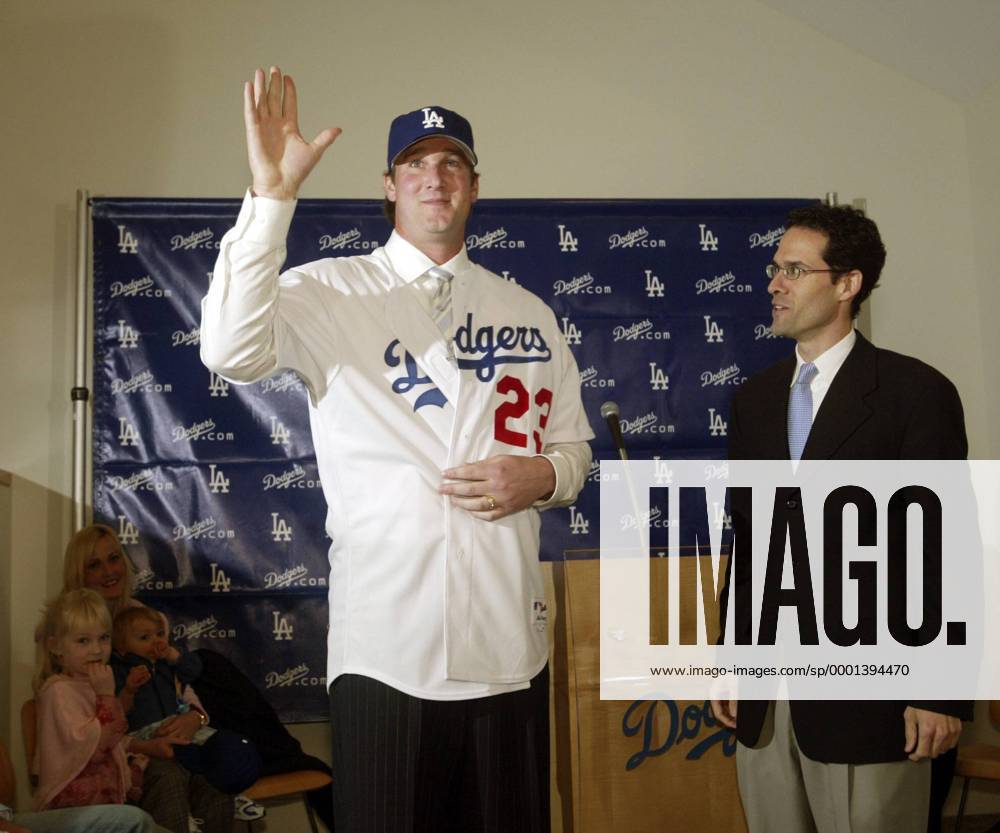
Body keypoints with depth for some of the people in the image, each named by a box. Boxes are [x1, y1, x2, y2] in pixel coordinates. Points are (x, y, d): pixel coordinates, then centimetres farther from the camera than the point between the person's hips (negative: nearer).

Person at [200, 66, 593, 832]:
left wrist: (541, 476, -6)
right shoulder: (331, 293, 0)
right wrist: (271, 193, -22)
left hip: (509, 645, 4)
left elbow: (573, 449, 17)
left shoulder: (526, 312, 11)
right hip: (384, 645, -3)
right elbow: (231, 352, -19)